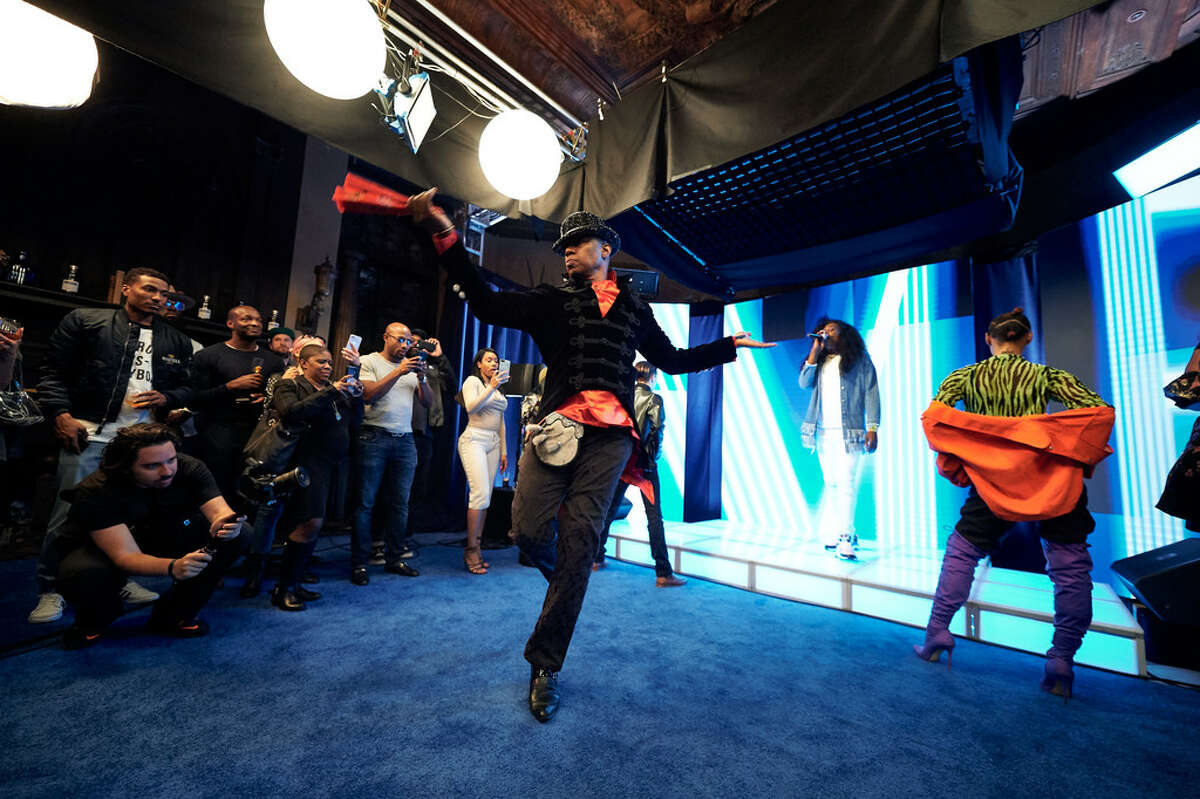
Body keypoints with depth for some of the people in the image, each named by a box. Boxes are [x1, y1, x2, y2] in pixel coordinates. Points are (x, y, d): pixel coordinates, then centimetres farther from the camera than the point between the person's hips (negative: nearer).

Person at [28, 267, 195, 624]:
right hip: (89, 433, -3)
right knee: (68, 512, 2)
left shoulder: (177, 342, 11)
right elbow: (55, 372, 1)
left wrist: (166, 397, -5)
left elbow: (187, 387, 15)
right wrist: (61, 414, -10)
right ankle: (50, 590, 17)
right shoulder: (84, 320, 3)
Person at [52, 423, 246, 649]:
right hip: (101, 550, -2)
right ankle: (93, 620, 2)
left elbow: (220, 511, -29)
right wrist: (173, 567, -56)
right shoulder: (94, 492, -29)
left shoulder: (189, 468, -22)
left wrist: (226, 523, -54)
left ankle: (172, 615, -5)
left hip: (160, 537, 2)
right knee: (85, 575, -37)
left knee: (237, 536, -22)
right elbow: (125, 556, -36)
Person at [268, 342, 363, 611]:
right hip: (307, 462, -7)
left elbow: (355, 423, 16)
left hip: (329, 466, 7)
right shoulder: (290, 386, 1)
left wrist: (356, 397, 0)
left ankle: (293, 583, 20)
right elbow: (291, 413, -20)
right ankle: (283, 589, 0)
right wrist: (331, 392, -20)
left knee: (311, 524, 9)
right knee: (311, 522, -14)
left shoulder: (335, 390, 18)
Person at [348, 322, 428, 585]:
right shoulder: (369, 361, 5)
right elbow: (368, 395, -10)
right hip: (375, 438, -4)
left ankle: (394, 559, 16)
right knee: (365, 502, 0)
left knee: (400, 503, 6)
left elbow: (426, 402, 11)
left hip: (405, 440, 4)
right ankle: (359, 563, 9)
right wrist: (398, 372, -14)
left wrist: (421, 378, -6)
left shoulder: (412, 366, 16)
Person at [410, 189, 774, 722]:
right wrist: (443, 234, -7)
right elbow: (486, 304, 2)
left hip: (610, 436, 0)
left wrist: (729, 346, 26)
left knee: (578, 545, -1)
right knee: (528, 531, -11)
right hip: (558, 425, 0)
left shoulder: (634, 309, 19)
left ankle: (546, 664, 16)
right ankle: (561, 573, 27)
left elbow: (672, 360, 28)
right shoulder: (552, 301, 15)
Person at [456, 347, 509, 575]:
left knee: (486, 496, 2)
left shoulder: (499, 388, 22)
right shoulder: (472, 381, 3)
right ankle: (471, 550, -6)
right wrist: (491, 387, -19)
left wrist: (503, 450, 17)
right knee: (481, 493, -16)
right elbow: (471, 407, -15)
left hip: (493, 443, 7)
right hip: (474, 440, -6)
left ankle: (476, 548, 9)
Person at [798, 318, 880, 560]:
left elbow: (871, 393, 1)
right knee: (831, 485, 7)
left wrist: (872, 427, -8)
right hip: (823, 433, 5)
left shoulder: (859, 360, 7)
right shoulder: (820, 362, 19)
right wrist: (815, 350, 1)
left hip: (848, 432, -4)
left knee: (846, 483, -11)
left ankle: (844, 539, -7)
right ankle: (845, 533, 18)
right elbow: (804, 382, 2)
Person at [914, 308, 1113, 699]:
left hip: (991, 483, 0)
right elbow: (1100, 411, -6)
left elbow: (933, 415, -9)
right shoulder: (1047, 376, 3)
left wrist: (953, 465, 1)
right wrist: (1083, 458, 7)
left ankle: (936, 636, 18)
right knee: (1070, 567, 14)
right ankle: (1061, 661, 11)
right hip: (1053, 481, 0)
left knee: (960, 552, 15)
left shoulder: (964, 377, 3)